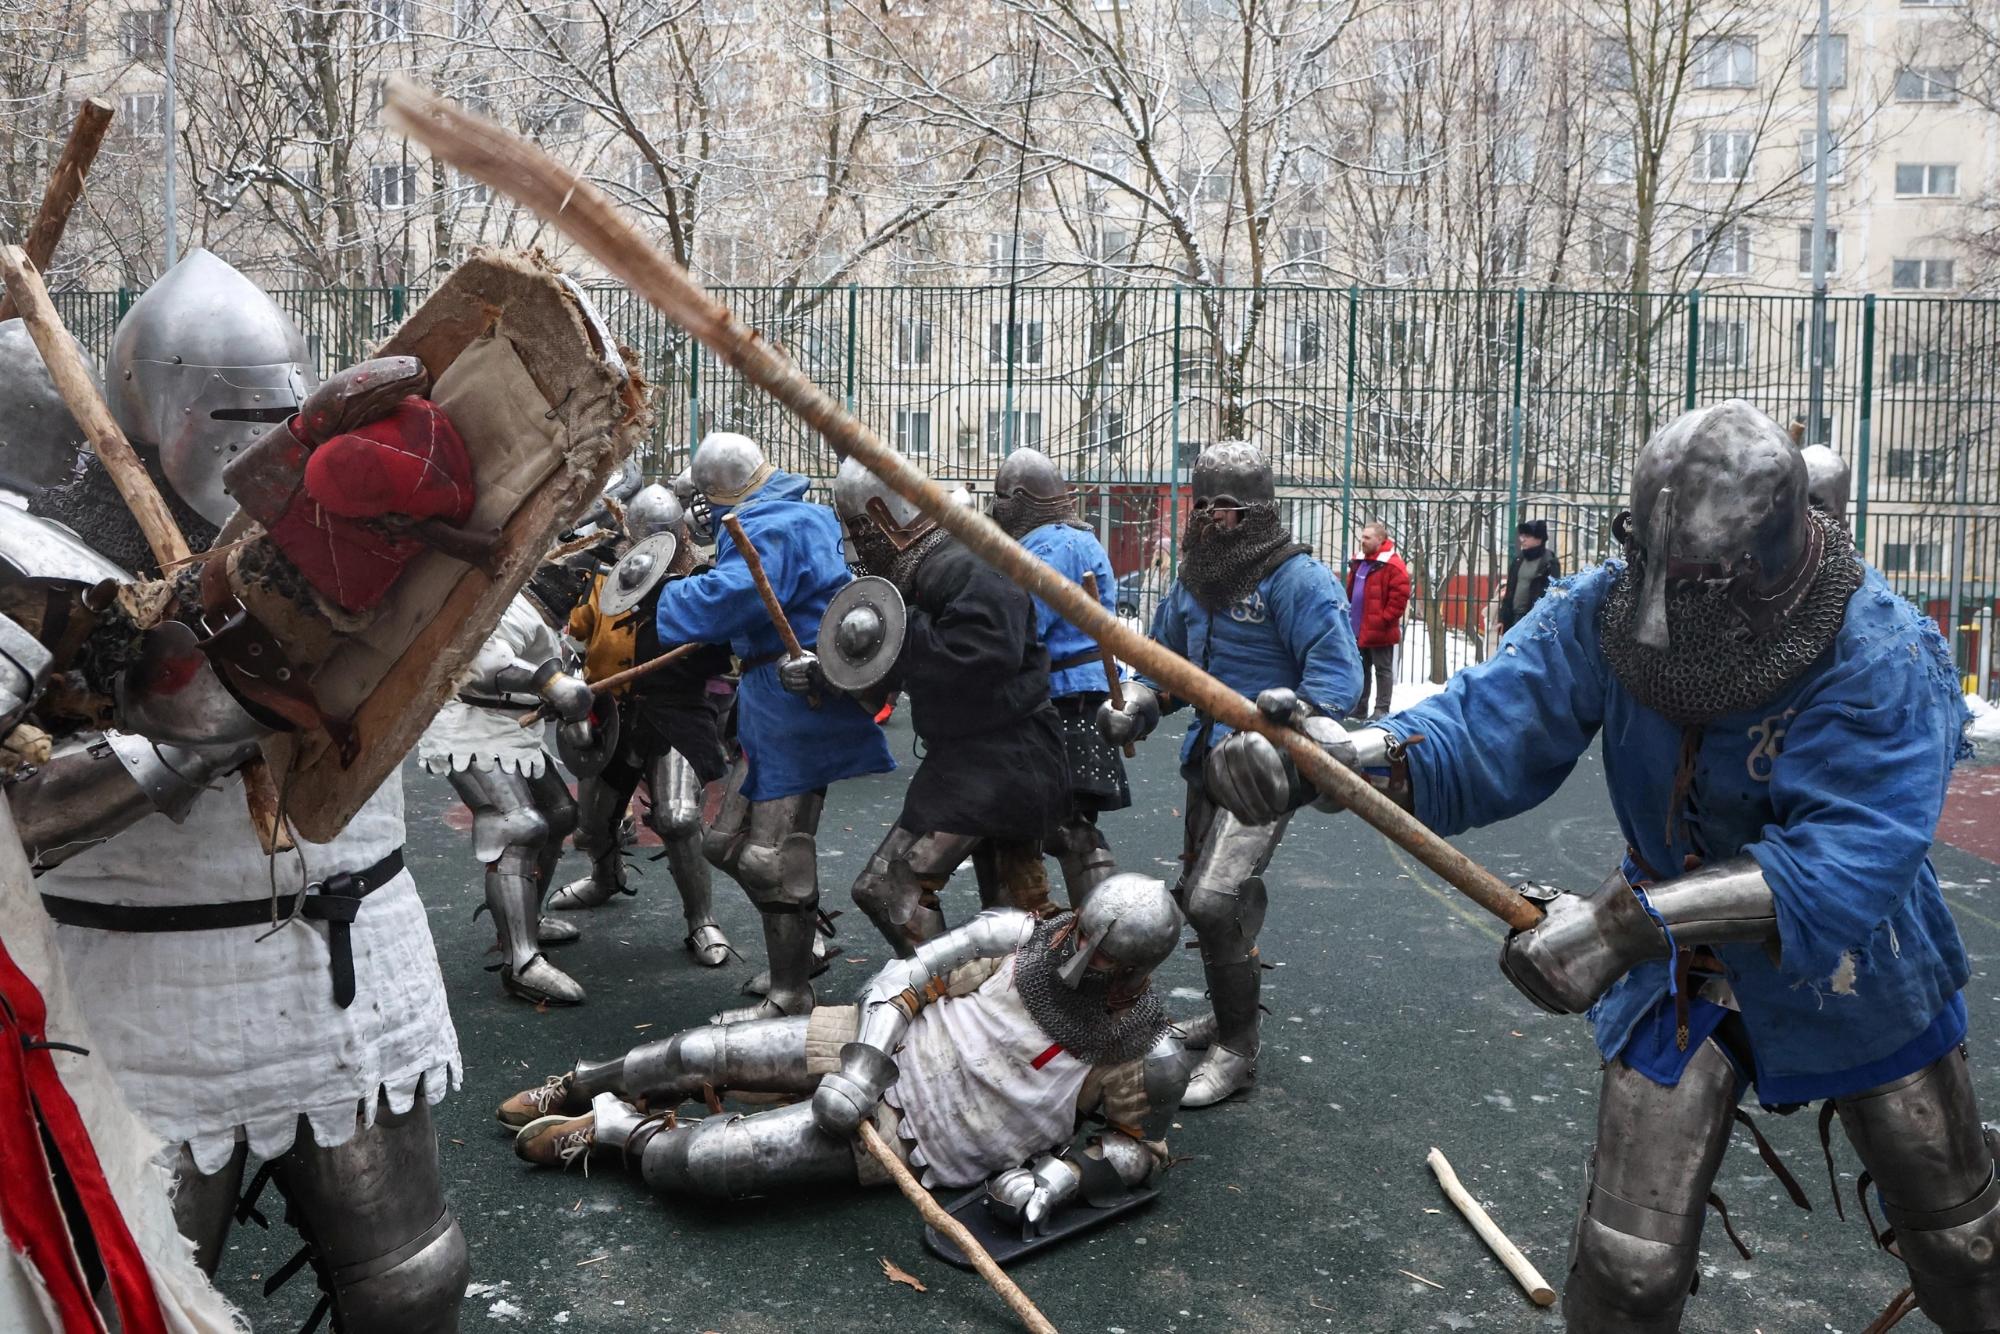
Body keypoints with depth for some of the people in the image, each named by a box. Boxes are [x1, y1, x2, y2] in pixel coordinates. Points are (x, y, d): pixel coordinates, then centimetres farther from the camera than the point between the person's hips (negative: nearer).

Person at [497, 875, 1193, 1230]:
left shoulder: (1148, 1062, -17)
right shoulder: (1019, 937, -14)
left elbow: (1142, 1146, -1)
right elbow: (909, 976, -7)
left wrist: (1061, 1175, -17)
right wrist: (865, 1061, -19)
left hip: (912, 1137, -2)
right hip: (883, 1048, 2)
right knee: (697, 1055, -4)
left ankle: (618, 1132, 14)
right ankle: (578, 1088, 28)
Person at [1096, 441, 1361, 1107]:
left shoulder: (1296, 578, -13)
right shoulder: (1195, 579, 11)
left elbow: (1336, 673, -19)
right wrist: (1131, 706, 2)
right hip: (1208, 759, 9)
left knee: (1213, 901, -17)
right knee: (1194, 894, 20)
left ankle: (1236, 1051, 0)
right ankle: (1234, 1005, 44)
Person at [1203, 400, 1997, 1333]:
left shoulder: (1884, 660, -30)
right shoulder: (1605, 615, -22)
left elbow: (1848, 860, -41)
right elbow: (1481, 729, -28)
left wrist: (1630, 921, -53)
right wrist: (1325, 756, -48)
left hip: (1853, 969, -1)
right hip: (1681, 975, 1)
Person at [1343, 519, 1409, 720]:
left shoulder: (1392, 564, -12)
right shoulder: (1358, 562, 13)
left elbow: (1400, 595, -16)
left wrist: (1384, 619, -17)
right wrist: (1349, 614, 14)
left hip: (1379, 630, -8)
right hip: (1358, 629, 8)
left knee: (1383, 670, 1)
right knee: (1360, 669, 15)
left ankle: (1381, 710, 4)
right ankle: (1358, 709, 23)